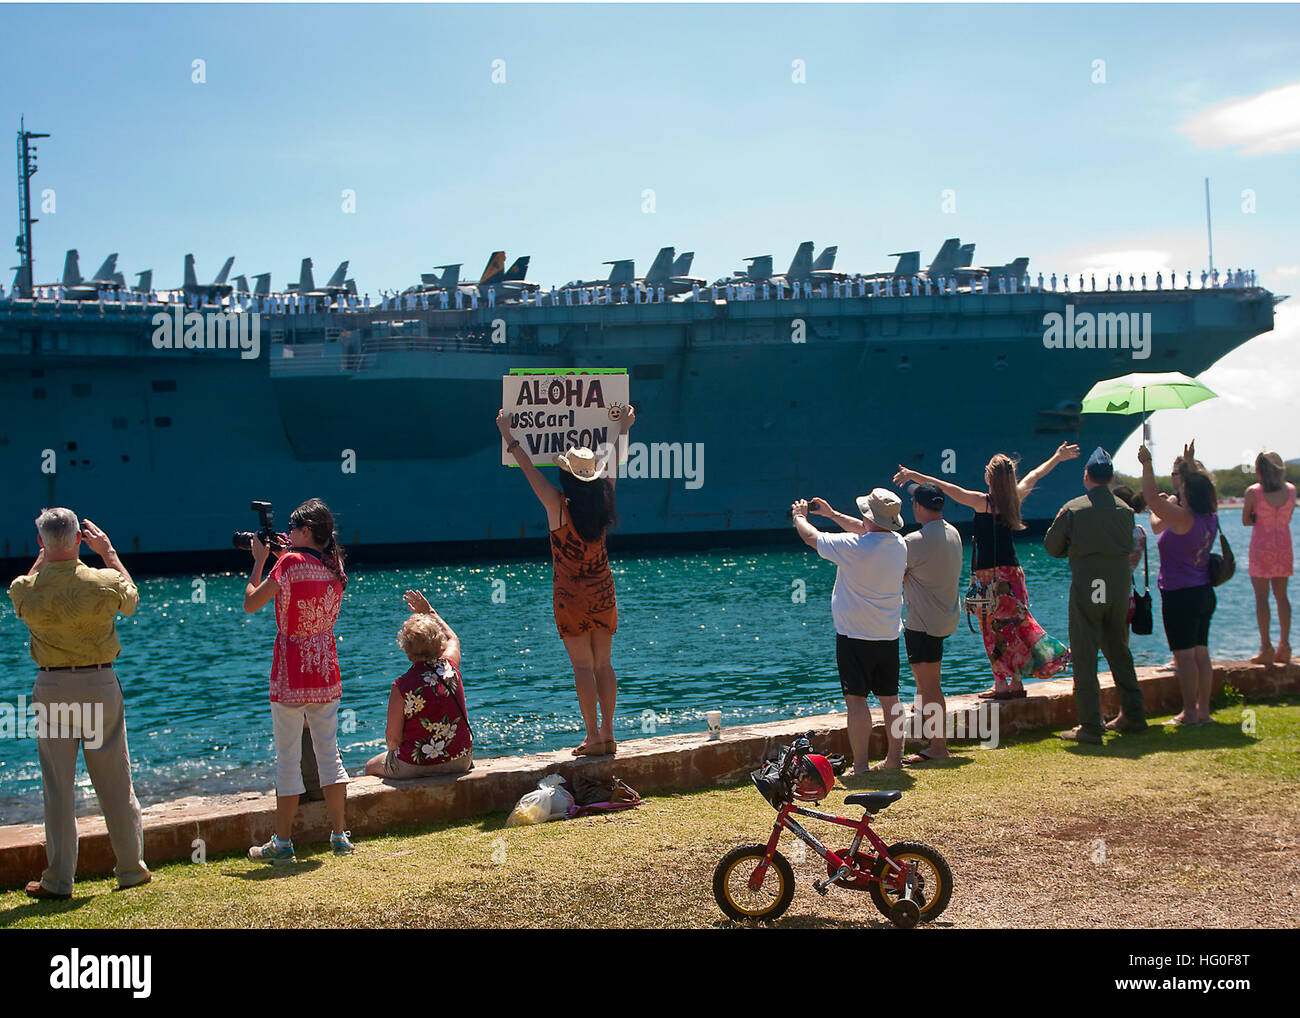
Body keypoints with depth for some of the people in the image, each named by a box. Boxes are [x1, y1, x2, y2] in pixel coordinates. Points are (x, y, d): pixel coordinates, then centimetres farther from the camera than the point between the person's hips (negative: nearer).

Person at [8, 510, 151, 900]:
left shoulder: (27, 590, -7)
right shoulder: (105, 583, -10)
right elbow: (132, 598, 14)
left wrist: (43, 558, 25)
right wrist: (109, 552, 20)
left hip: (51, 688, 0)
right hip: (100, 684, 0)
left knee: (58, 787, 6)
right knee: (115, 782, 9)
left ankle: (58, 880, 9)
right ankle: (132, 869, 18)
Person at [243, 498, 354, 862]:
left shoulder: (290, 563, -14)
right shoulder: (335, 568, 4)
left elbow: (250, 604, -9)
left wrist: (259, 560, 2)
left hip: (291, 673, -5)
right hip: (326, 670, 6)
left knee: (288, 759, 2)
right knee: (329, 752, 12)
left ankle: (282, 843, 8)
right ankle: (339, 836, 14)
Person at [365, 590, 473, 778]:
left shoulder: (401, 687, -20)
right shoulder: (451, 667, -7)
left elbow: (393, 738, -14)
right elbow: (453, 638, 18)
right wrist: (429, 612, 29)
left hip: (416, 767, -4)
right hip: (460, 761, 4)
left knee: (371, 766, 25)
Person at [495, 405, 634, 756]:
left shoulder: (558, 504, -12)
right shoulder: (603, 499, -1)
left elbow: (529, 469, -3)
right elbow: (613, 463, 15)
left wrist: (509, 437, 9)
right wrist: (623, 429, 32)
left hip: (570, 595, -4)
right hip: (603, 591, 4)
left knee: (583, 665, -4)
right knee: (603, 664, 8)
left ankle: (593, 736, -4)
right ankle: (607, 734, 10)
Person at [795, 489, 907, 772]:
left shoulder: (853, 546, -19)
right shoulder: (899, 544, 2)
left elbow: (812, 538, -4)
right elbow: (866, 531, 22)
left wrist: (799, 517, 17)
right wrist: (831, 513, 31)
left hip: (855, 635, -6)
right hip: (889, 635, 7)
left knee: (856, 700, -4)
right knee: (890, 698, 14)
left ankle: (861, 767, -5)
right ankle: (894, 758, 21)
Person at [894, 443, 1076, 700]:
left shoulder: (984, 502, -12)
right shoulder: (1015, 498, 4)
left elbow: (949, 489, -20)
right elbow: (1034, 475, 21)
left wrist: (916, 476, -23)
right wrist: (1057, 458, 39)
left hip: (989, 575, -6)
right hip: (1012, 571, 6)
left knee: (994, 629, 0)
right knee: (1014, 623, 12)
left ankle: (1002, 684, 2)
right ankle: (1016, 682, 16)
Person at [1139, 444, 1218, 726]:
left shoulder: (1183, 519, -18)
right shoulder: (1210, 519, 5)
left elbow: (1151, 497, -20)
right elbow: (1201, 491, 25)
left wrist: (1147, 465, -10)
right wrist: (1191, 465, 31)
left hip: (1180, 596, -8)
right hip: (1204, 593, 8)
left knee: (1184, 654, -5)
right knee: (1201, 652, 12)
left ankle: (1190, 712, -3)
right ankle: (1203, 709, 16)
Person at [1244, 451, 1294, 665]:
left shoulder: (1253, 492, -12)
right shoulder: (1291, 490, -1)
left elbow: (1246, 520, -3)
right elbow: (1288, 518, 11)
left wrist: (1260, 519, 6)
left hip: (1261, 545, -4)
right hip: (1283, 544, 4)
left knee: (1261, 597, -1)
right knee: (1281, 595, 10)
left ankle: (1266, 647, -4)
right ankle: (1284, 646, 9)